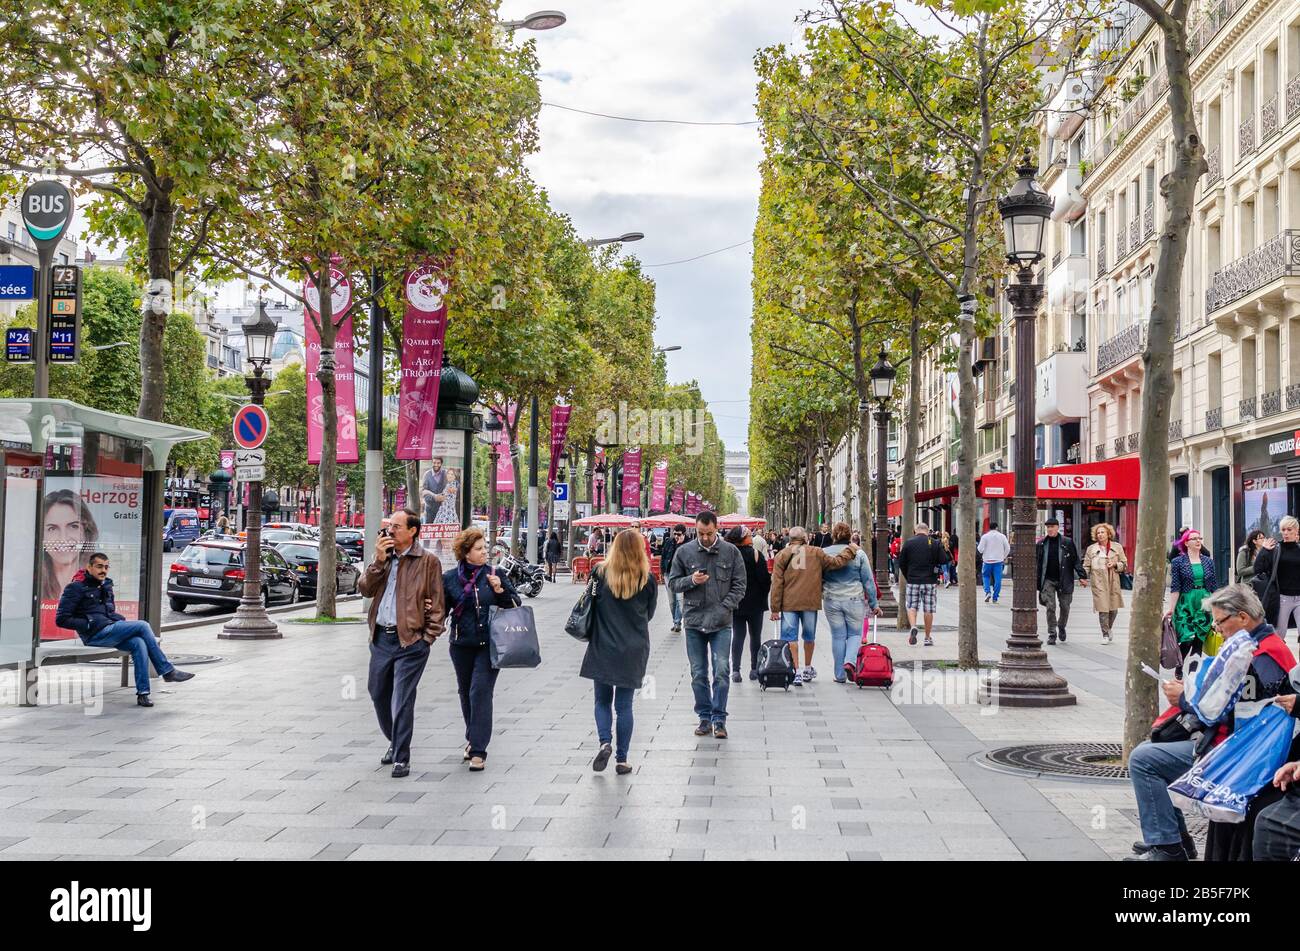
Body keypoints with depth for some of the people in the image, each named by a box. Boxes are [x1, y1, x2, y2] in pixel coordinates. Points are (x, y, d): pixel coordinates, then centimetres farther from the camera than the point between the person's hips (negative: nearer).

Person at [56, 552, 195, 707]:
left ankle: (142, 693, -26)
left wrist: (120, 620, 8)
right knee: (143, 626, -18)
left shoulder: (106, 585, 19)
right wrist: (90, 624, -15)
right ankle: (168, 671, -12)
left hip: (110, 629, 7)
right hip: (95, 635, -7)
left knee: (139, 643, -23)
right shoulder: (76, 587, -4)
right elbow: (61, 619, -9)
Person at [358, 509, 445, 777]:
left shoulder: (428, 562, -4)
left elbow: (436, 605, -3)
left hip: (410, 641, -6)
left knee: (402, 701, -6)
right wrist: (379, 560, -9)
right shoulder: (383, 557, 12)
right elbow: (365, 589, 1)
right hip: (381, 638, 6)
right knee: (379, 695, 16)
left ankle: (402, 758, 3)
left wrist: (428, 638, -9)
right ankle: (395, 742, 37)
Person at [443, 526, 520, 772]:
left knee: (480, 692, -12)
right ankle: (473, 738, 37)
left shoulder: (494, 574, 0)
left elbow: (516, 604, 5)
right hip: (462, 646, 2)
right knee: (466, 693, 15)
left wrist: (500, 591, -12)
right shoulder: (450, 578, 1)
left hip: (489, 645, -2)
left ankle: (478, 750, -11)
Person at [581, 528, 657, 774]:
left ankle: (605, 742, -7)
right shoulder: (648, 579, -5)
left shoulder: (601, 573, -6)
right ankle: (622, 759, 9)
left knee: (602, 700, 14)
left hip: (603, 649, 0)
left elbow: (591, 607, 3)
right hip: (634, 650, 0)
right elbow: (649, 613, 7)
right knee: (624, 705, 7)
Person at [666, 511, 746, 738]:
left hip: (721, 623, -1)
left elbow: (739, 585, 4)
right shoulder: (684, 552, 3)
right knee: (698, 674, 7)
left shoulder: (731, 552, 2)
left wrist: (724, 608, -8)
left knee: (722, 672, -7)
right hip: (694, 621, 1)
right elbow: (673, 582, 7)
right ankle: (704, 717, 18)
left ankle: (719, 719, 4)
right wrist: (691, 580, -13)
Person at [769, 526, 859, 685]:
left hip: (789, 603, -1)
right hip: (810, 602, 1)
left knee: (790, 637, 1)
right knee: (809, 636, 17)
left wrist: (775, 609, -1)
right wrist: (850, 550, 21)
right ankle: (808, 669, 30)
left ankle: (796, 671, -7)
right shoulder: (816, 553, 1)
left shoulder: (782, 556, 1)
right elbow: (836, 562, 4)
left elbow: (777, 584, -2)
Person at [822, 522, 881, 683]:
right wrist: (874, 604, 5)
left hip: (831, 601, 1)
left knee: (838, 636, 8)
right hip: (854, 600, -1)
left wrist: (820, 597, 20)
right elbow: (868, 580, -1)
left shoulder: (824, 554, -2)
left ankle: (840, 675, 10)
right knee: (855, 633, 12)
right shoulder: (858, 554, -4)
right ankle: (850, 661, -13)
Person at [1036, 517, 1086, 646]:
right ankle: (1052, 634, 3)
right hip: (1048, 580, 0)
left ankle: (1061, 627, 33)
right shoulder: (1041, 544, 4)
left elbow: (1076, 561, 1)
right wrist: (1036, 581, 5)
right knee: (1050, 607, -6)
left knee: (1065, 606, 6)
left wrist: (1082, 576, -6)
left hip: (1064, 581, 0)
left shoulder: (1067, 543, -1)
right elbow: (1037, 563, 7)